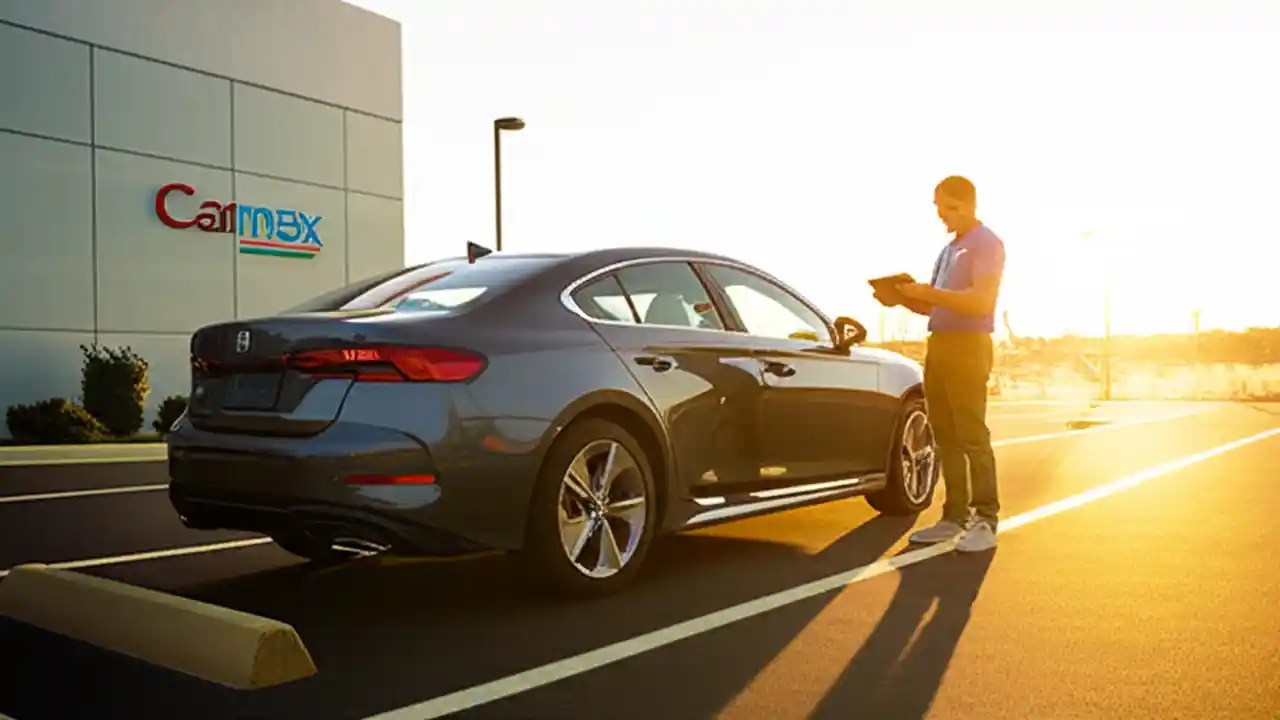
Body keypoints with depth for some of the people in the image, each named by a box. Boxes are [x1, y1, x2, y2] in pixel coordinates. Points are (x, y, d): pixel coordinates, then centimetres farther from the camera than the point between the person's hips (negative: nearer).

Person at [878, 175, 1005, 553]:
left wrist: (929, 293, -21)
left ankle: (986, 521, -6)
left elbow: (981, 302, -18)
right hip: (938, 346, 9)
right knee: (946, 437, 8)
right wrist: (905, 297, 3)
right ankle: (955, 516, 14)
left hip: (967, 347, -8)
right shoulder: (948, 249, 21)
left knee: (971, 436, -9)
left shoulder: (987, 244, -5)